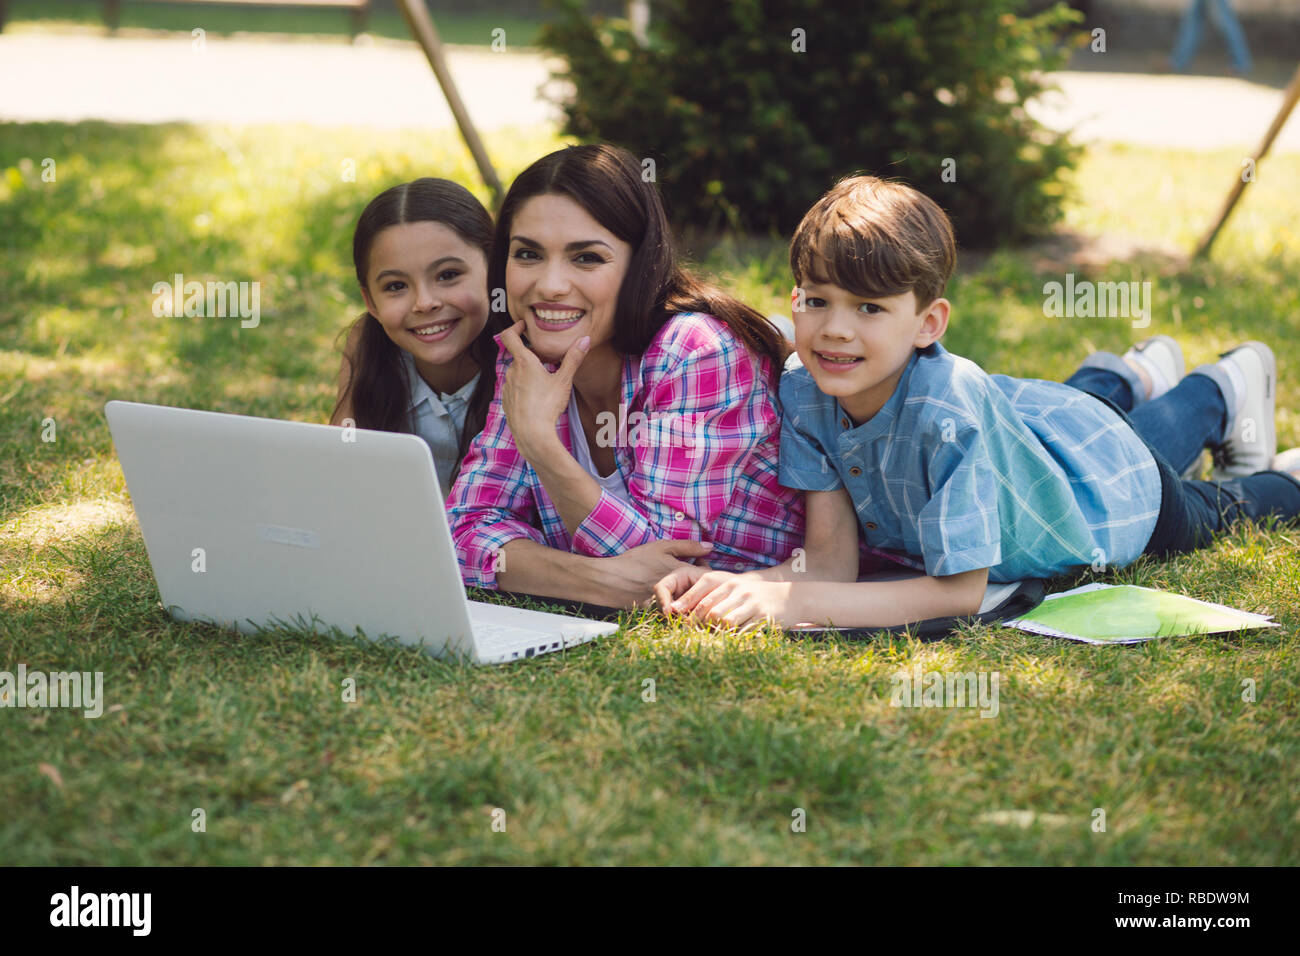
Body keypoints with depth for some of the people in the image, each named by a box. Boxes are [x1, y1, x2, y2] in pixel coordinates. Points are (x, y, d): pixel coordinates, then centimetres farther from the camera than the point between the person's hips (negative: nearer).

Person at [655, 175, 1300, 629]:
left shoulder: (948, 412, -48)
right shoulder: (804, 393, -32)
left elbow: (962, 592, -47)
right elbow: (830, 560, -29)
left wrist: (794, 604, -55)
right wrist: (730, 587, -48)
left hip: (1106, 477, -3)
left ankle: (1221, 393, 55)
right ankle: (1131, 379, 61)